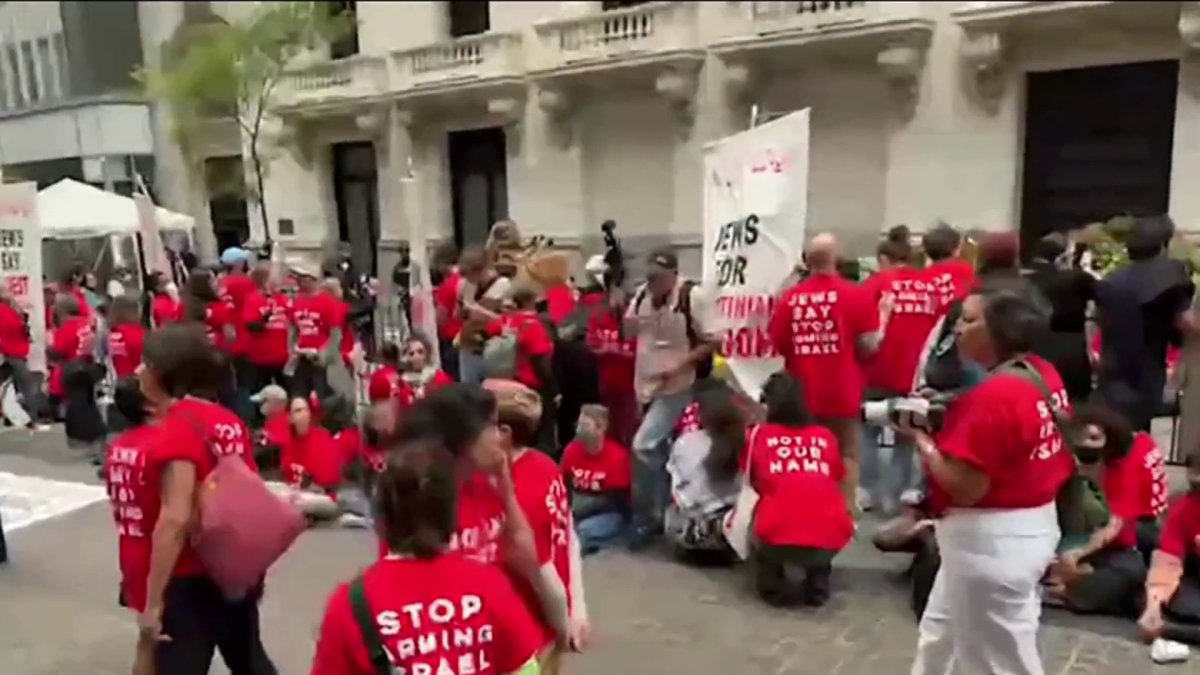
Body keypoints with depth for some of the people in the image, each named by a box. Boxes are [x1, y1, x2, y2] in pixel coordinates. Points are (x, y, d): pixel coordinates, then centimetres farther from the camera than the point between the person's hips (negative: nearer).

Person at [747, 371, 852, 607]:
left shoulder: (757, 434, 15)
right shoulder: (826, 436, 19)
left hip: (777, 538, -2)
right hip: (831, 539, 3)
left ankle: (773, 587, 17)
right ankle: (817, 585, 21)